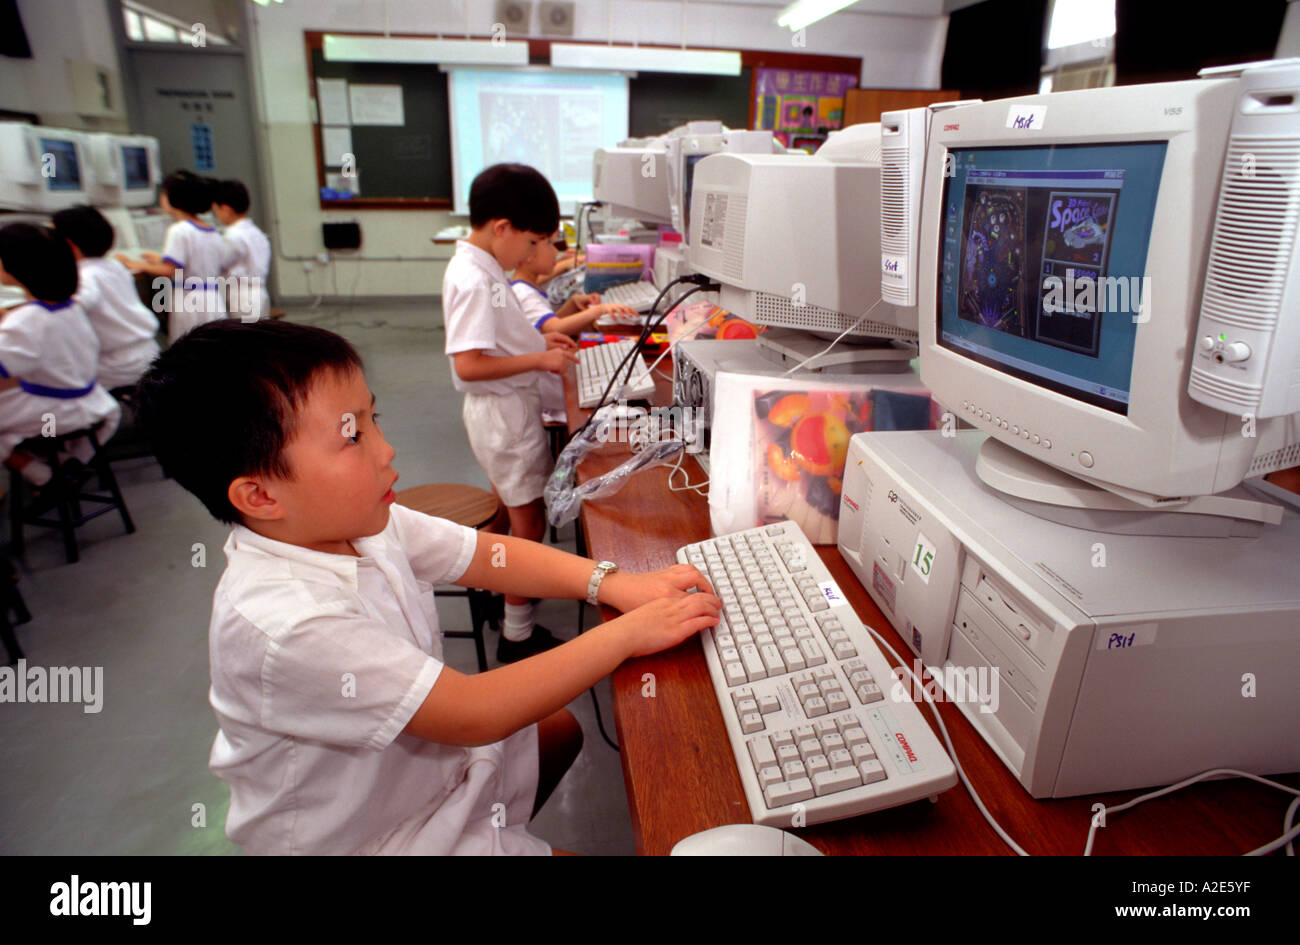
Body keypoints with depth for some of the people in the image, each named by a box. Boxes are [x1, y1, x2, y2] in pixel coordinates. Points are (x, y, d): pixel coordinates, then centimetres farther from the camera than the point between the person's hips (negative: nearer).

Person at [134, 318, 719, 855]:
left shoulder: (360, 522, -12)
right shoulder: (284, 626, -37)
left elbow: (487, 555, -5)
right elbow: (472, 715, -36)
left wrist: (611, 583, -18)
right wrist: (629, 633, -31)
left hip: (417, 760, 8)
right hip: (361, 838, -7)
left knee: (560, 726, 21)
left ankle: (503, 835, 40)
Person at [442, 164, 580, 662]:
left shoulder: (481, 266, 8)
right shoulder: (472, 280, -24)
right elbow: (468, 364, -29)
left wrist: (539, 339, 8)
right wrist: (538, 360, -23)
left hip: (509, 405, 10)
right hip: (503, 411, -10)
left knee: (509, 512, 23)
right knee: (528, 522, 0)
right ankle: (518, 635, 13)